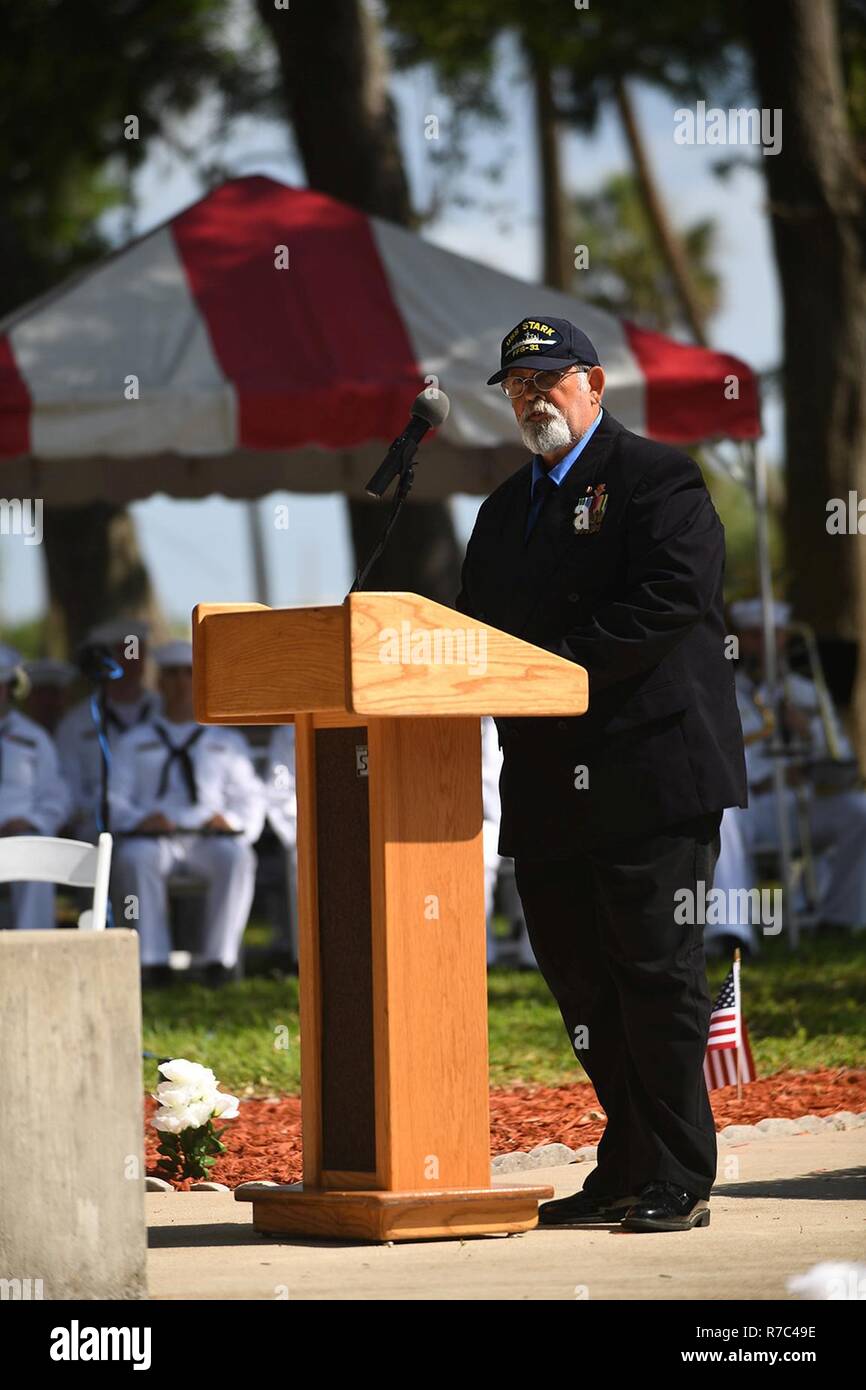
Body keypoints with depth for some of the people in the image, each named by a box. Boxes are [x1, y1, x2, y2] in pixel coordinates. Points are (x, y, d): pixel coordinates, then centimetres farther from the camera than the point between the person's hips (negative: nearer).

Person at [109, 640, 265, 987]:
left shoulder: (228, 741, 26)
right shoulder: (135, 742, 24)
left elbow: (251, 799, 17)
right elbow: (114, 799, 12)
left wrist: (232, 821, -6)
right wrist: (140, 819, -11)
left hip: (211, 837, 0)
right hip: (154, 837, 0)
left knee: (237, 858, -36)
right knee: (136, 858, -38)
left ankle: (220, 959, -36)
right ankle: (153, 961, -38)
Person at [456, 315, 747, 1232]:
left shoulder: (657, 481, -3)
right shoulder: (505, 508, 22)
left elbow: (670, 601, -16)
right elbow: (478, 622, 22)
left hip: (648, 770, -8)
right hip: (548, 786, 8)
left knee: (657, 976, -6)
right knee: (578, 979, 10)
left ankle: (677, 1185, -2)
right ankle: (625, 1173, 18)